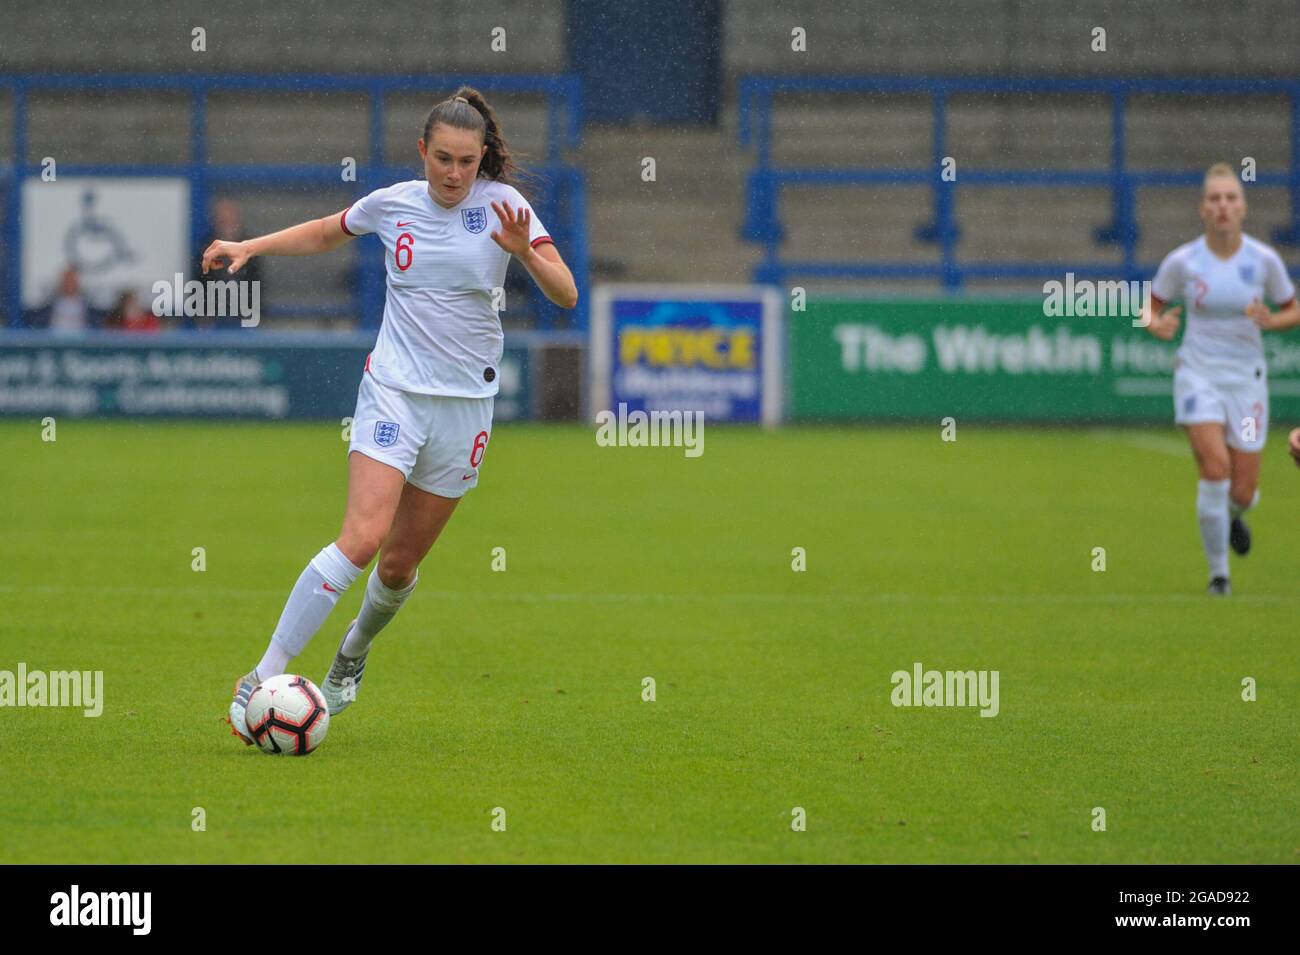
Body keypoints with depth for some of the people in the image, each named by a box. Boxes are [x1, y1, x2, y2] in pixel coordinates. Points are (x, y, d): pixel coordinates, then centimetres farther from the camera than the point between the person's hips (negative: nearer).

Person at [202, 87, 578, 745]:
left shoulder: (504, 205, -3)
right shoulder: (392, 204, 1)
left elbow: (566, 296, -9)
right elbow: (327, 233, 23)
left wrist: (524, 253, -27)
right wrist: (250, 247, 14)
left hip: (466, 401, 1)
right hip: (394, 389, -1)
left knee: (402, 561, 8)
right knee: (362, 536, -21)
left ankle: (355, 648, 41)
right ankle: (263, 678, -19)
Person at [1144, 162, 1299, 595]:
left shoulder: (1264, 260, -6)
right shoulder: (1181, 261, -7)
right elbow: (1152, 307, 8)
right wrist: (1157, 325, -16)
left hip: (1247, 377, 1)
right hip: (1198, 375, -1)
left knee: (1243, 491, 0)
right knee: (1216, 467, -22)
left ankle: (1233, 515, 42)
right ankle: (1218, 572, -5)